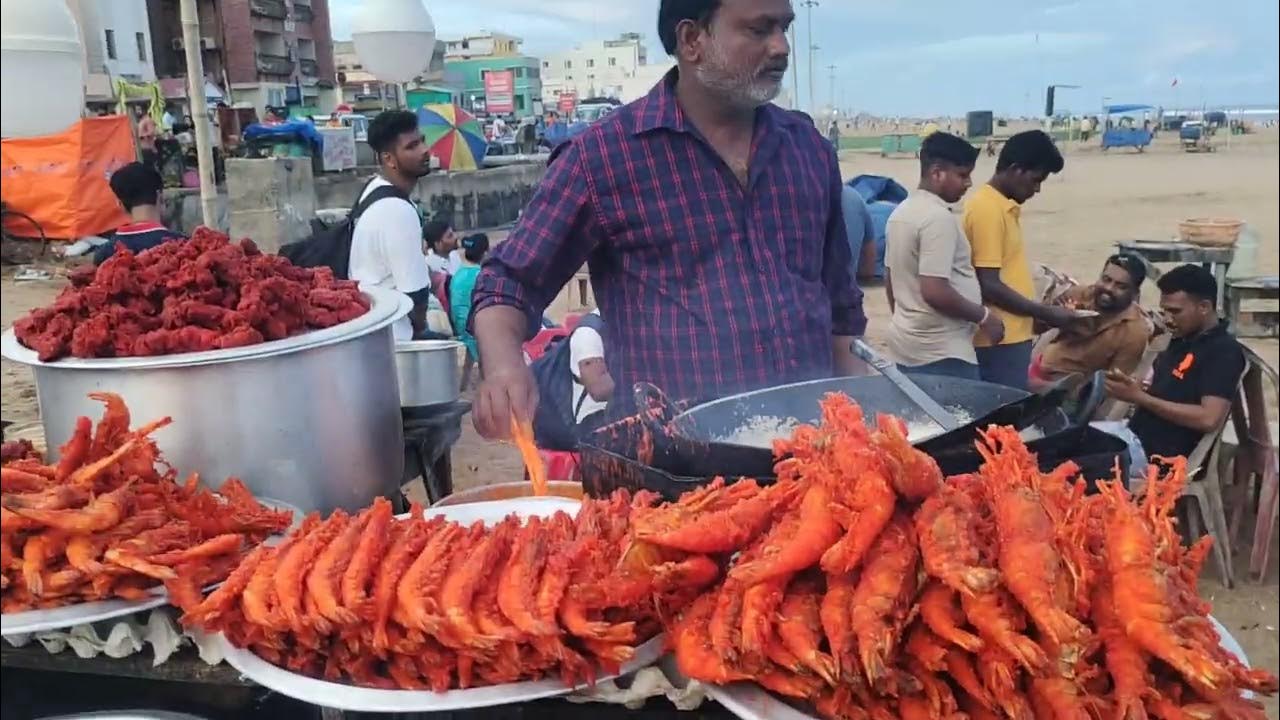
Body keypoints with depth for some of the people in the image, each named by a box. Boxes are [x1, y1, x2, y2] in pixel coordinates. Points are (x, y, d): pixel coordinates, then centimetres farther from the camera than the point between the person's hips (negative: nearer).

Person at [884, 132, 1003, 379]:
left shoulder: (900, 212, 10)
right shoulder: (938, 217, -18)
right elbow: (934, 291, -24)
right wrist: (983, 316, -12)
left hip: (906, 344, 9)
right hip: (940, 351, -9)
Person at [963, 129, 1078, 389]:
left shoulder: (1003, 206, 13)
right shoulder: (987, 209, -17)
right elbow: (989, 286, -21)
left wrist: (1038, 314, 16)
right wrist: (1045, 313, -14)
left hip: (1010, 337, 10)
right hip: (1000, 341, -10)